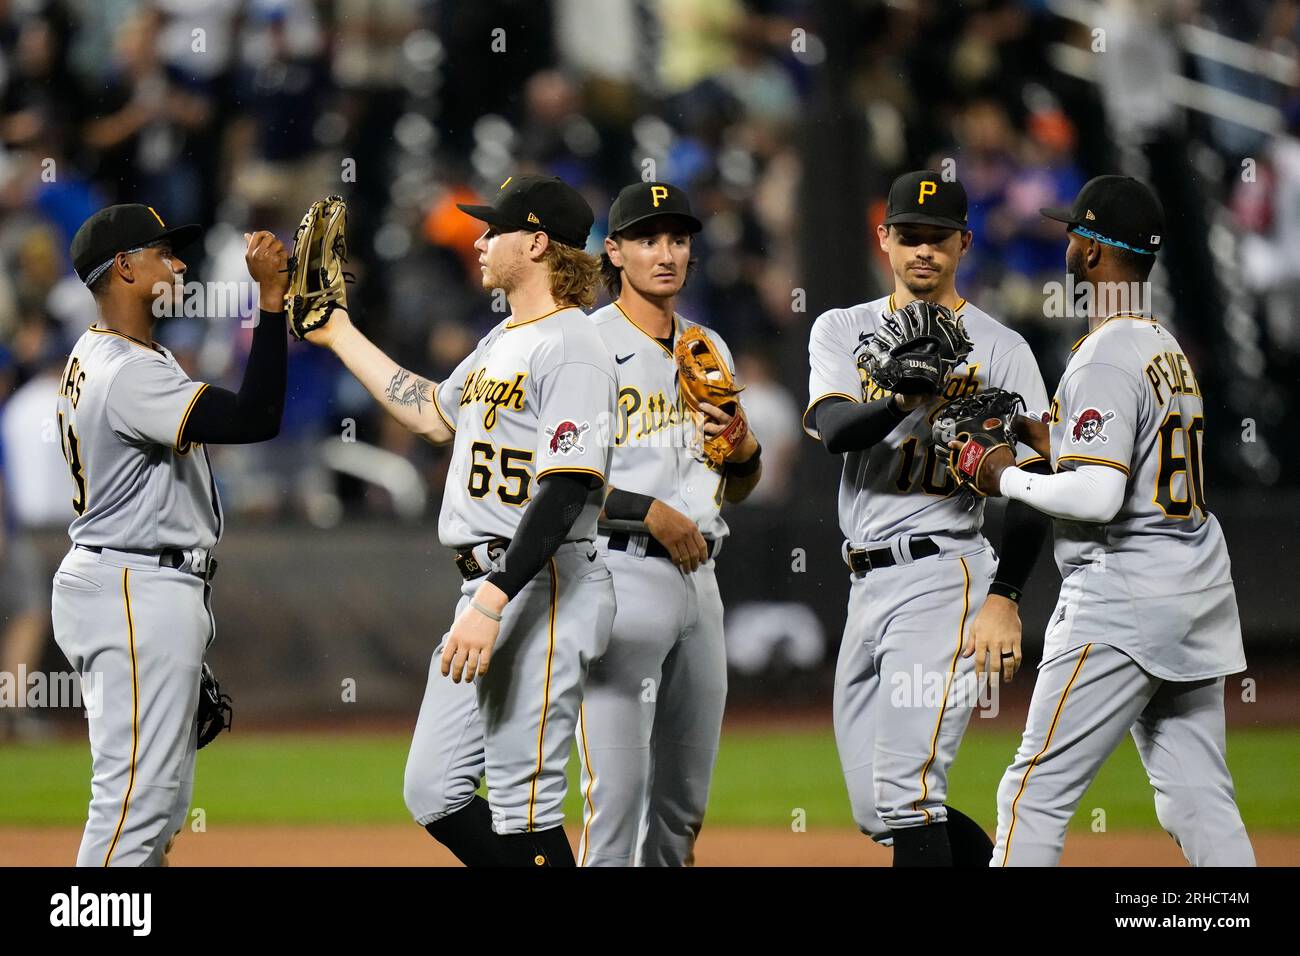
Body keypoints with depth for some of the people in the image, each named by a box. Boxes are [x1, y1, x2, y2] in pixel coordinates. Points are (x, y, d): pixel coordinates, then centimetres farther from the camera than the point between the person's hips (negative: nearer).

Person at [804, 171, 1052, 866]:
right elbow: (835, 428, -8)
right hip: (866, 586, 6)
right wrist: (911, 395, -28)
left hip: (945, 576, -6)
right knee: (874, 809, 8)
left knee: (905, 793, -17)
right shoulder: (841, 331, 11)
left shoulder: (1000, 349, 0)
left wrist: (1004, 599, -16)